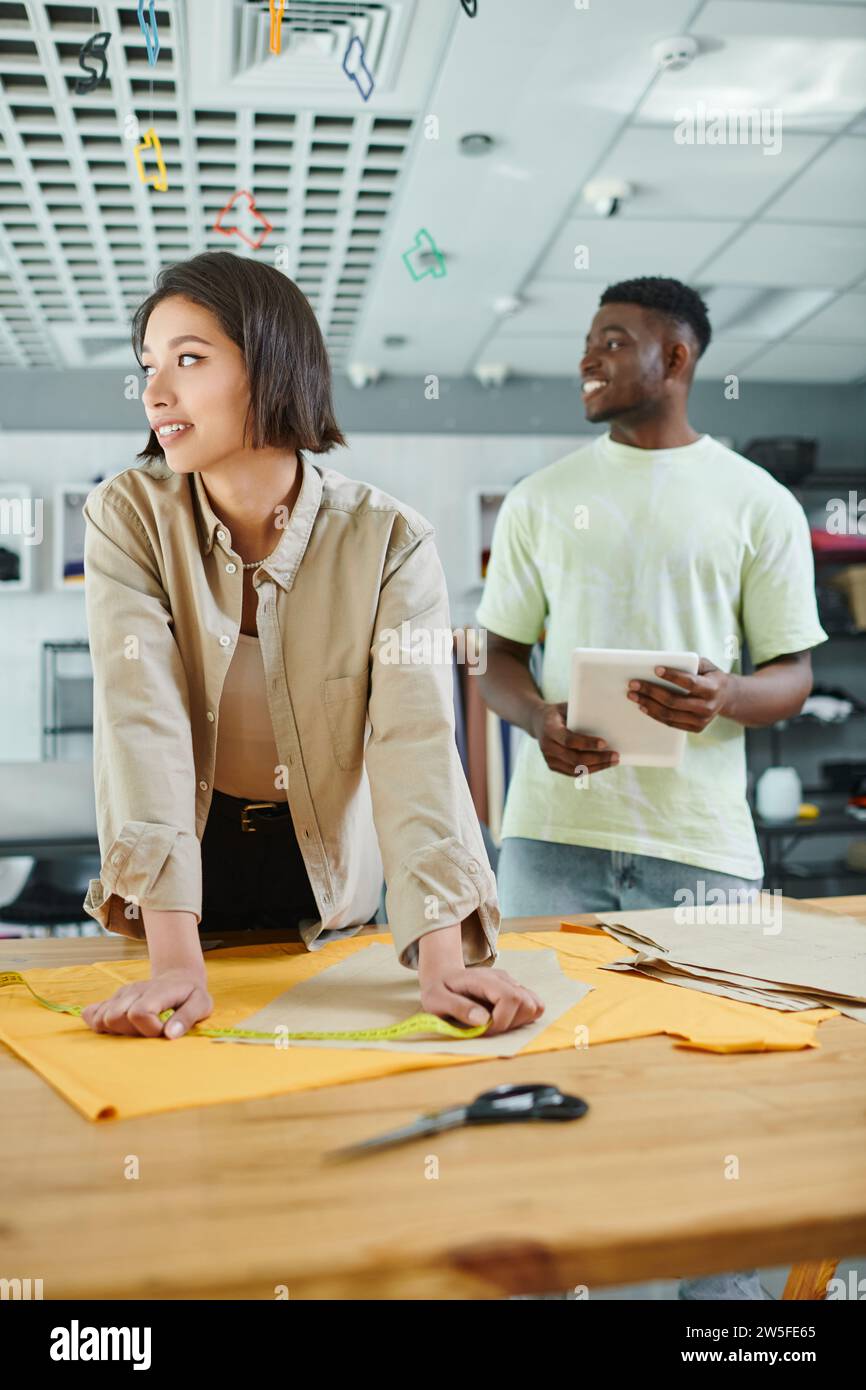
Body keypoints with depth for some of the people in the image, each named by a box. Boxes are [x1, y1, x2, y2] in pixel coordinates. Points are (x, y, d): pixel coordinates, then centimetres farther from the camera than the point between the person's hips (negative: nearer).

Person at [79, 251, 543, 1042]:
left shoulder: (390, 541, -16)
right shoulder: (128, 518, -15)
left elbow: (416, 745, -26)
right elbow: (143, 722, -26)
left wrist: (444, 962, -37)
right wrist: (175, 961, -35)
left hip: (329, 887, 0)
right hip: (185, 878, 0)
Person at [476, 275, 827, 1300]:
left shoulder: (759, 504, 6)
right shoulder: (542, 498, 12)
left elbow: (794, 673, 6)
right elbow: (498, 658, 11)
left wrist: (727, 699, -17)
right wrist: (538, 718, -12)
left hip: (700, 840, -1)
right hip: (554, 831, 2)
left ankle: (724, 1286, 25)